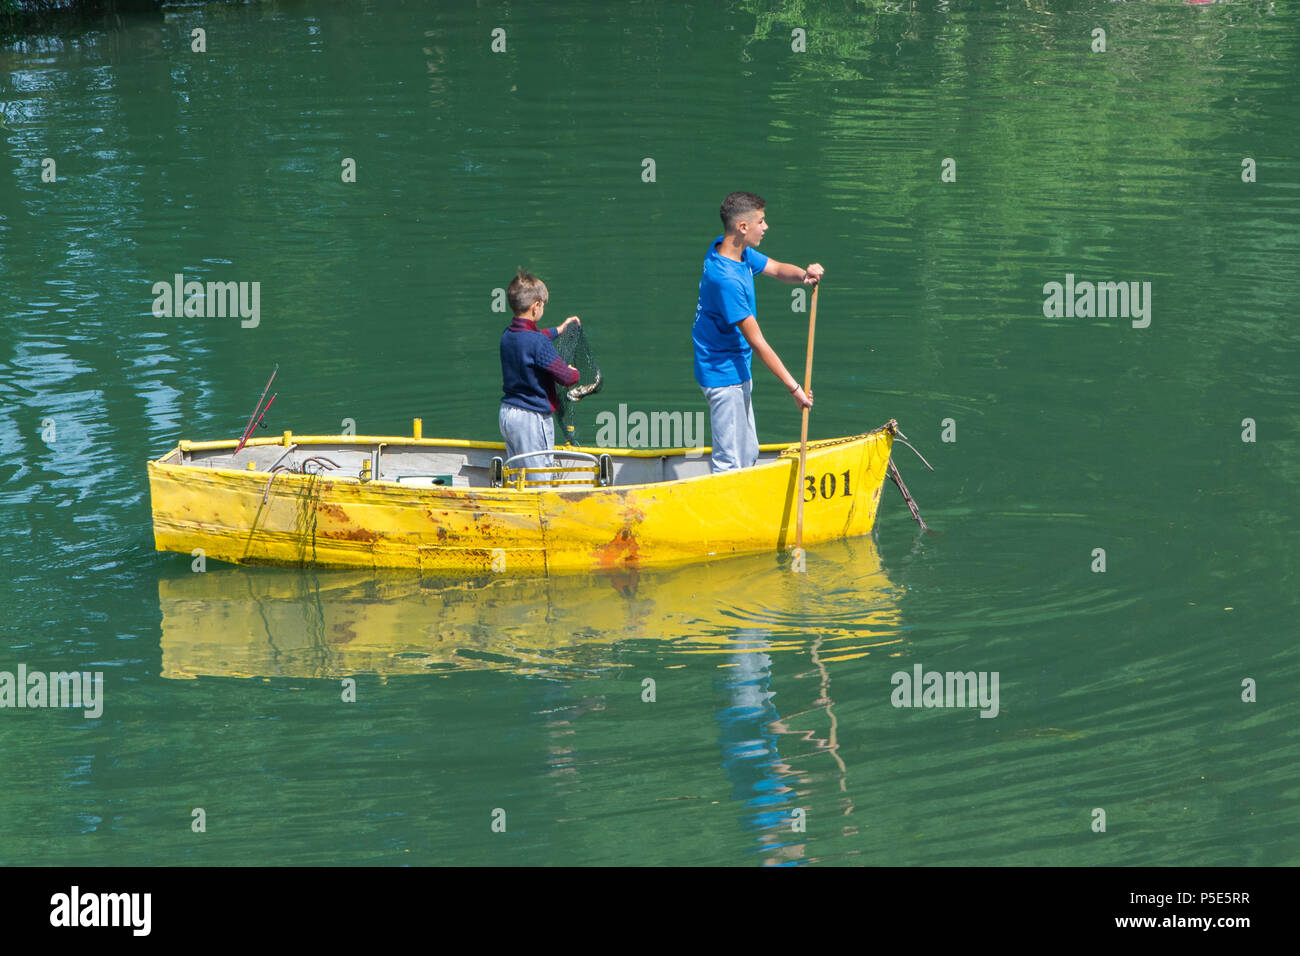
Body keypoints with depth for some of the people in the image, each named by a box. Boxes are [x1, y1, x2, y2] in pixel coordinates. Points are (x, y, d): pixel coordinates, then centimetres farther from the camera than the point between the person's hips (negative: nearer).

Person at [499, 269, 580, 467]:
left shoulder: (507, 336, 6)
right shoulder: (538, 342, -21)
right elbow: (566, 377, -20)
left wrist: (559, 330, 44)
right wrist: (574, 373, 5)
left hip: (506, 414, 9)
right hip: (532, 417, -9)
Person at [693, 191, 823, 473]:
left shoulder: (733, 250, 0)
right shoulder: (725, 279, -28)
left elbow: (776, 268, 13)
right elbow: (757, 342, -26)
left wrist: (803, 274, -12)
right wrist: (794, 388, -23)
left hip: (737, 370, 10)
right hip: (724, 375, -10)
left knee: (748, 454, 18)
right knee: (730, 460, -4)